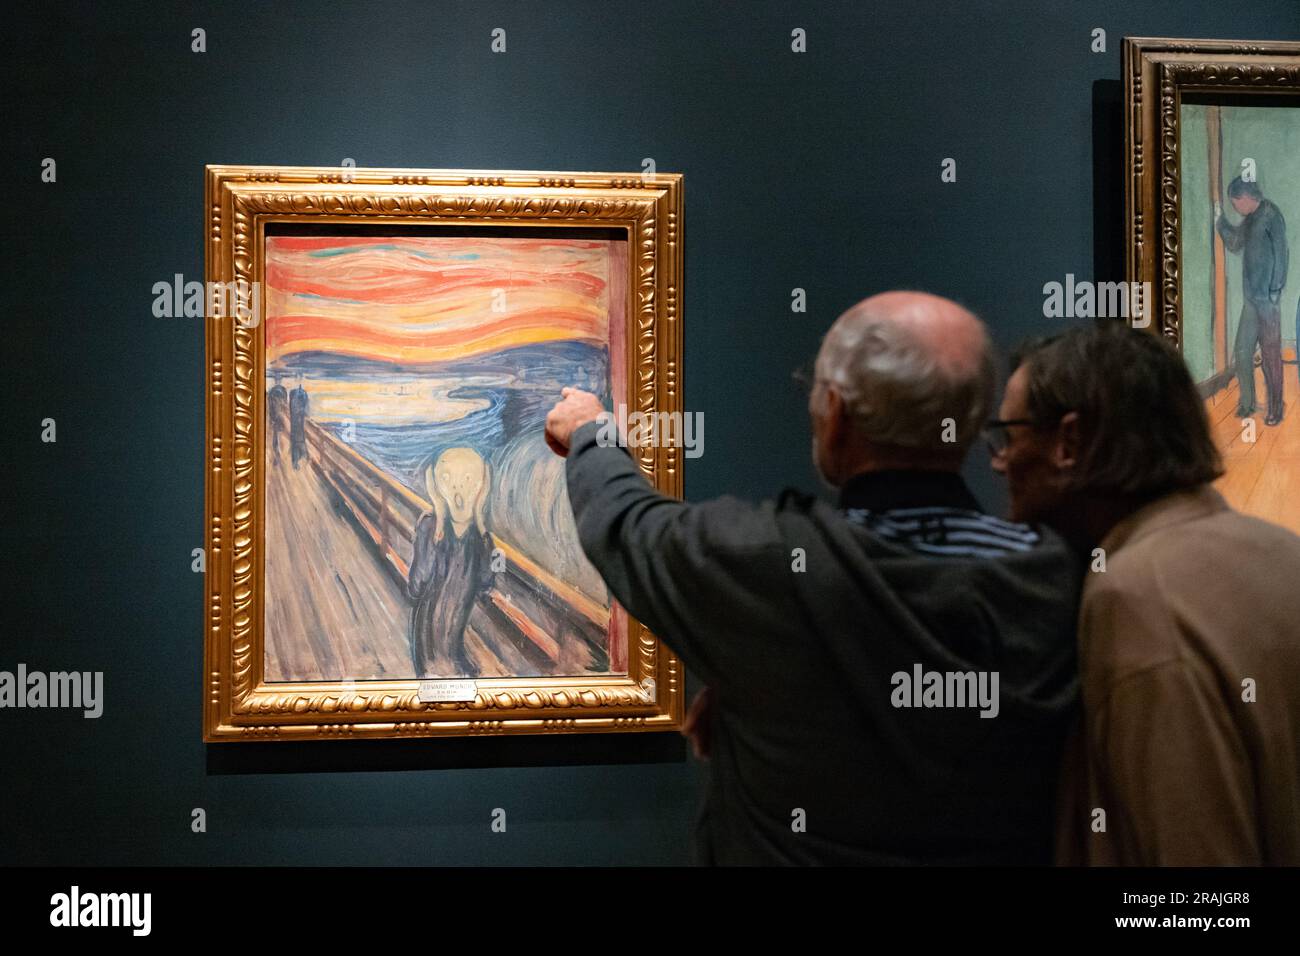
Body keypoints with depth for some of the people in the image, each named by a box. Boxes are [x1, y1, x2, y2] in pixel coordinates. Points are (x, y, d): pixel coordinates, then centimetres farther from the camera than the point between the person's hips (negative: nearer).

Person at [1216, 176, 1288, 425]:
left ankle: (1275, 409, 7)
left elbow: (1281, 253, -16)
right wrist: (1220, 219, 17)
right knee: (1242, 351, 10)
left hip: (1266, 299, -8)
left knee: (1271, 355, -1)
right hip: (1250, 297, 8)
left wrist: (1275, 291, -18)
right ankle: (1247, 403, 22)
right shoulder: (1250, 219, 13)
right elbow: (1234, 243, 30)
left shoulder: (1270, 215, -12)